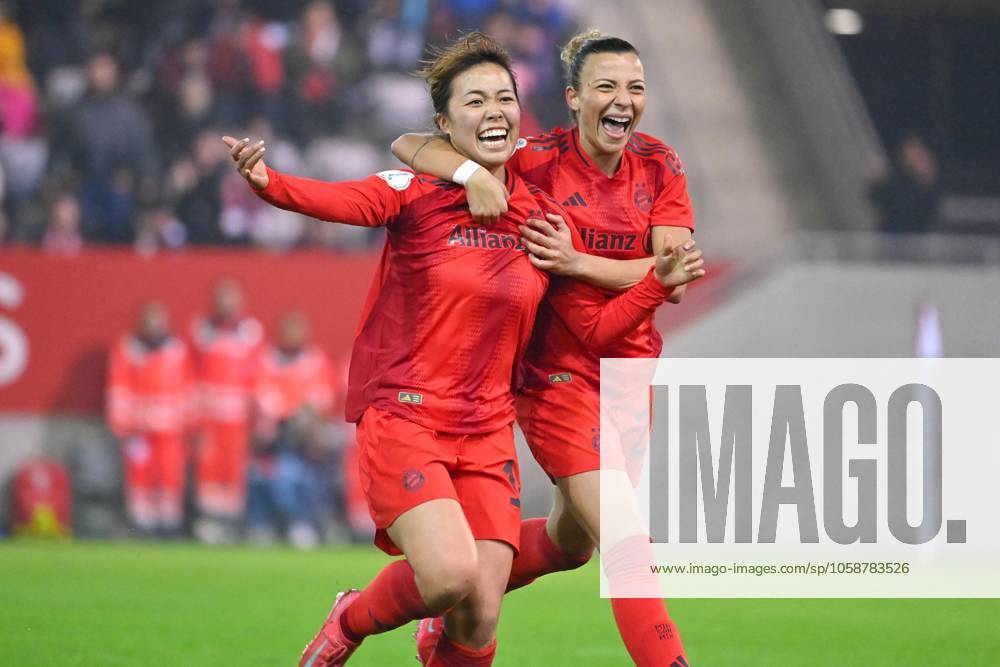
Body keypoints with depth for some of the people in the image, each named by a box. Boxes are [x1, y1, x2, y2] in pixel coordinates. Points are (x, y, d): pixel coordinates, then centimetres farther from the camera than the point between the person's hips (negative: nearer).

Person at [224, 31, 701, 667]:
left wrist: (657, 283, 0)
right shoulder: (417, 192, -7)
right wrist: (270, 183, -47)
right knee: (452, 575, -24)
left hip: (487, 434, 4)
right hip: (402, 417, -4)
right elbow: (340, 200, -28)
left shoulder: (546, 217, 6)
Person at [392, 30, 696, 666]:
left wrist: (577, 262, -25)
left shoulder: (659, 166, -3)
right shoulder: (538, 161, -15)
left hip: (631, 366, 6)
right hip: (557, 369, -6)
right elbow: (410, 145, -17)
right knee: (627, 545, -15)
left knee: (571, 541, 20)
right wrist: (473, 172, -36)